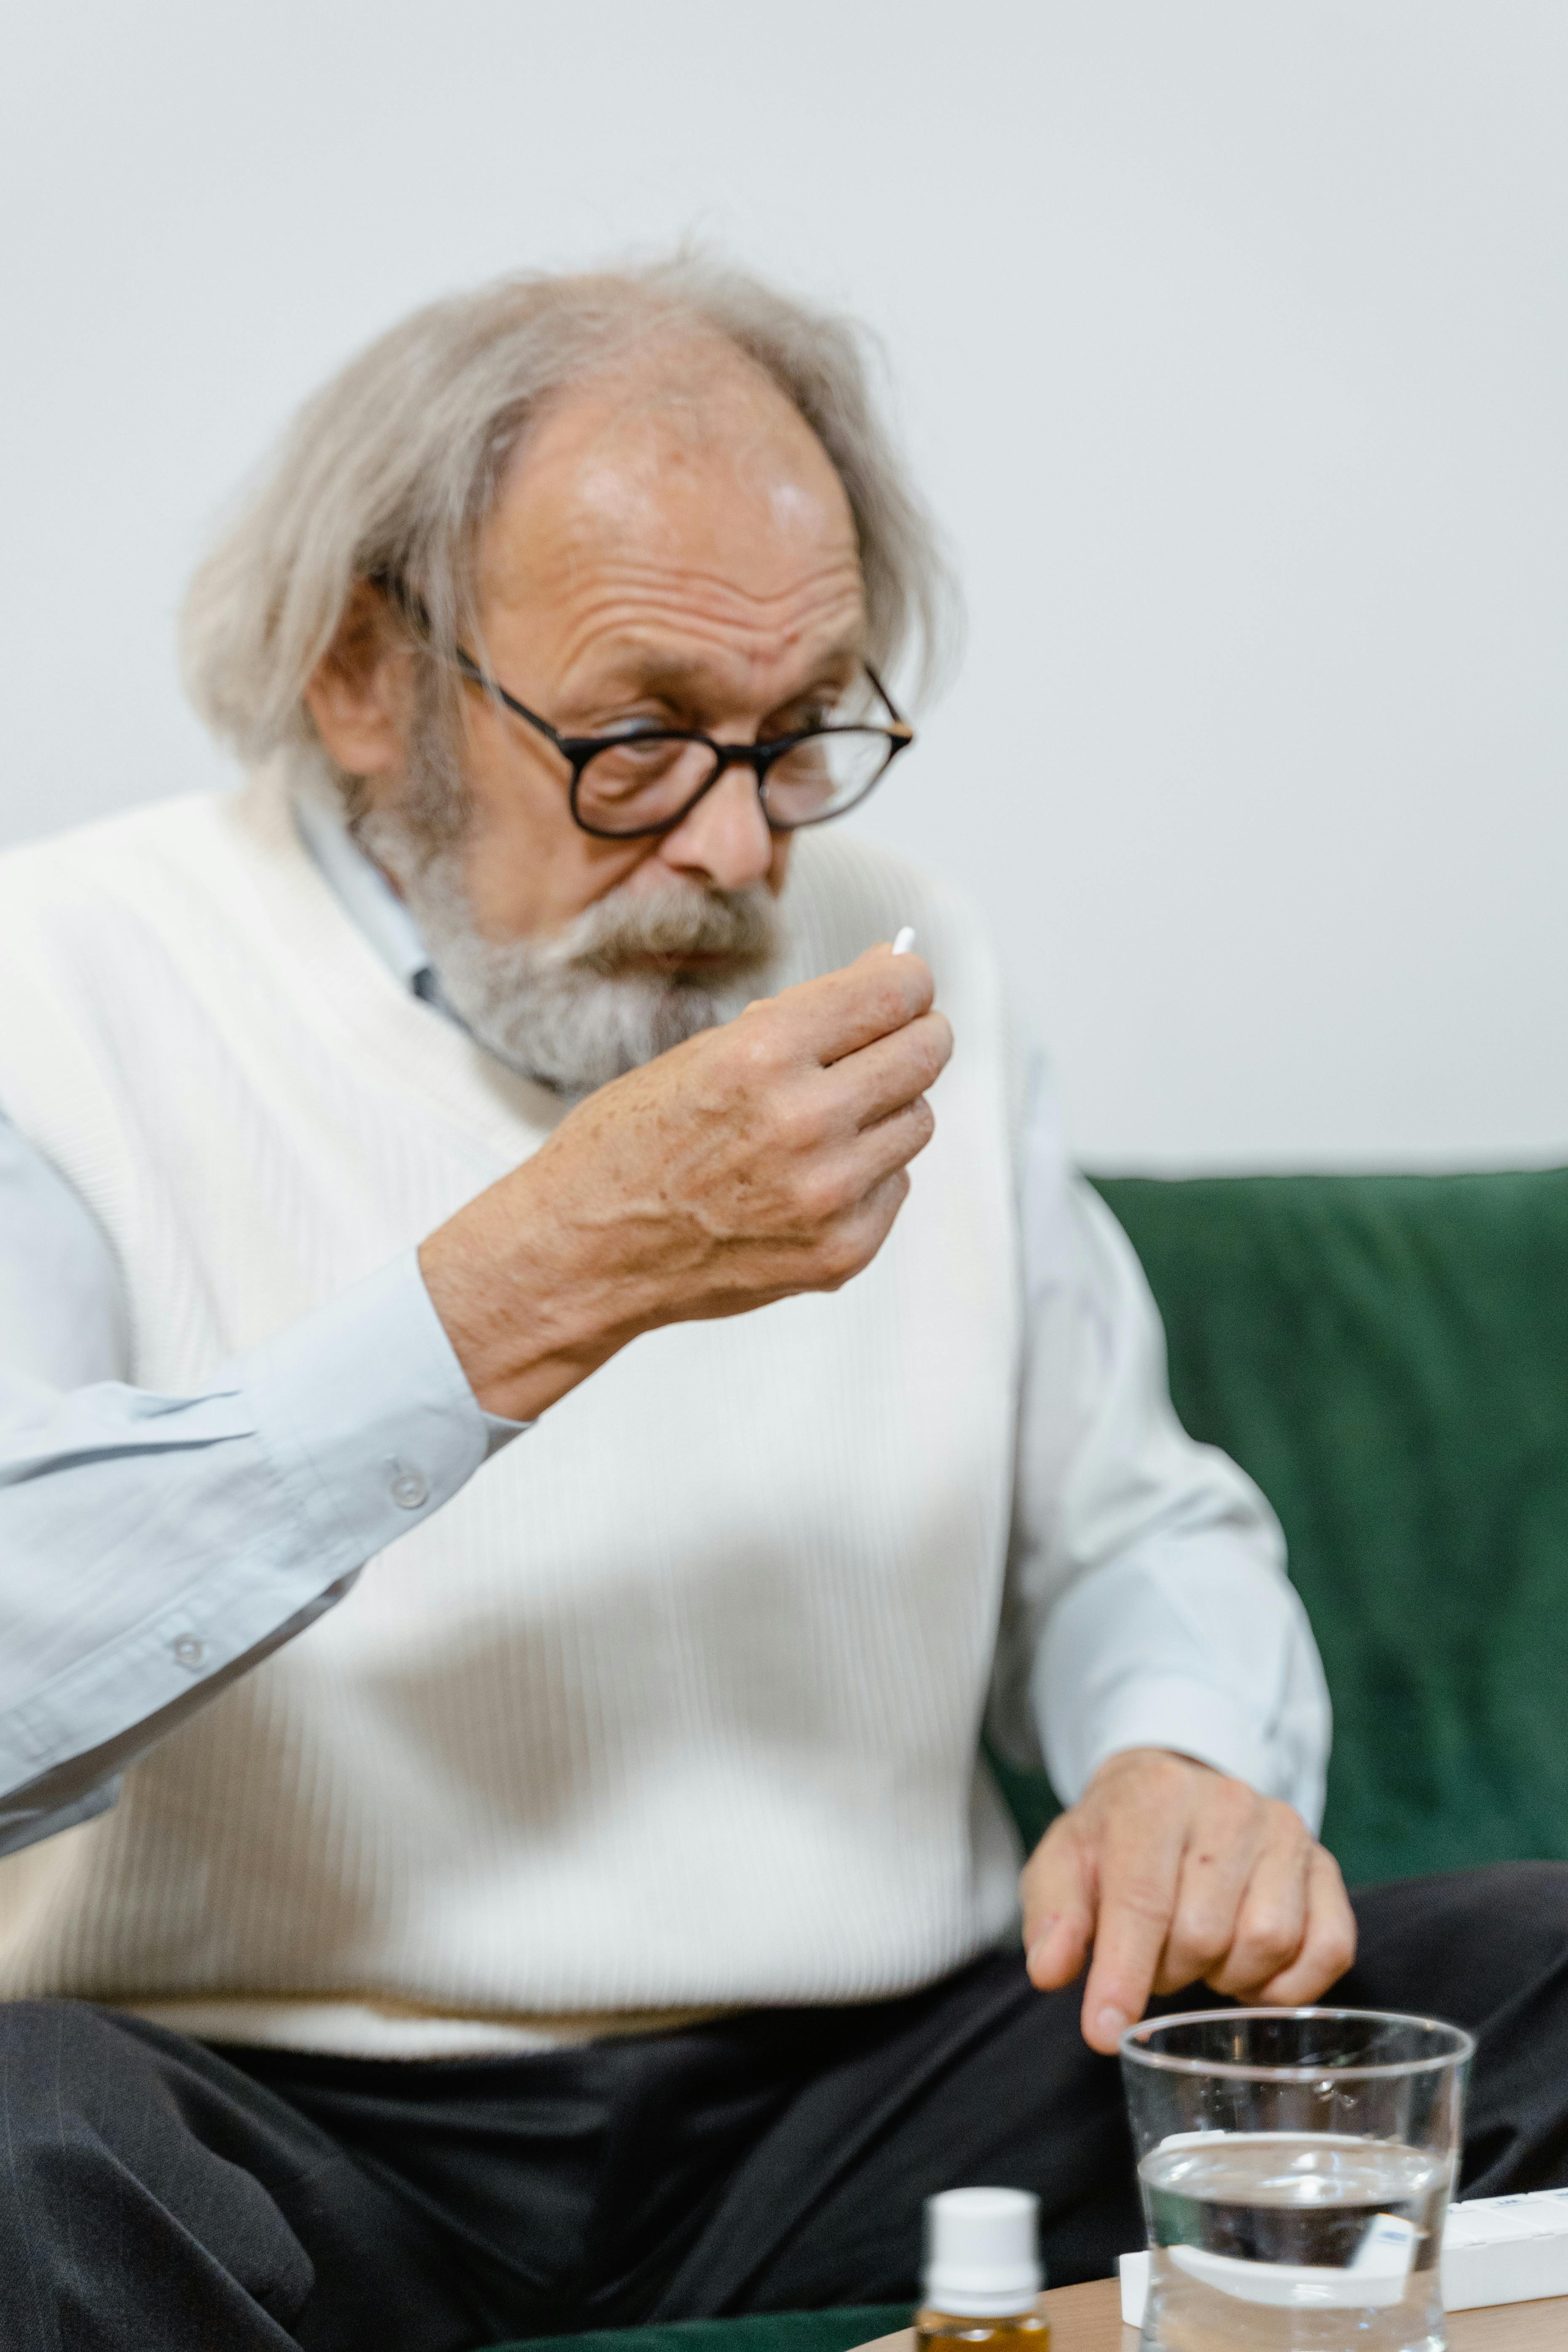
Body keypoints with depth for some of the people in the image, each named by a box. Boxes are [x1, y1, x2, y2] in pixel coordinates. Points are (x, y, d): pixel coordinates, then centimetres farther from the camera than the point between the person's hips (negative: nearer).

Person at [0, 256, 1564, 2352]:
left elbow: (1130, 1535, 18)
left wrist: (1186, 1766, -6)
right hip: (281, 2121, -4)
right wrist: (540, 1281, -26)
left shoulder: (903, 967, 12)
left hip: (857, 2093, 5)